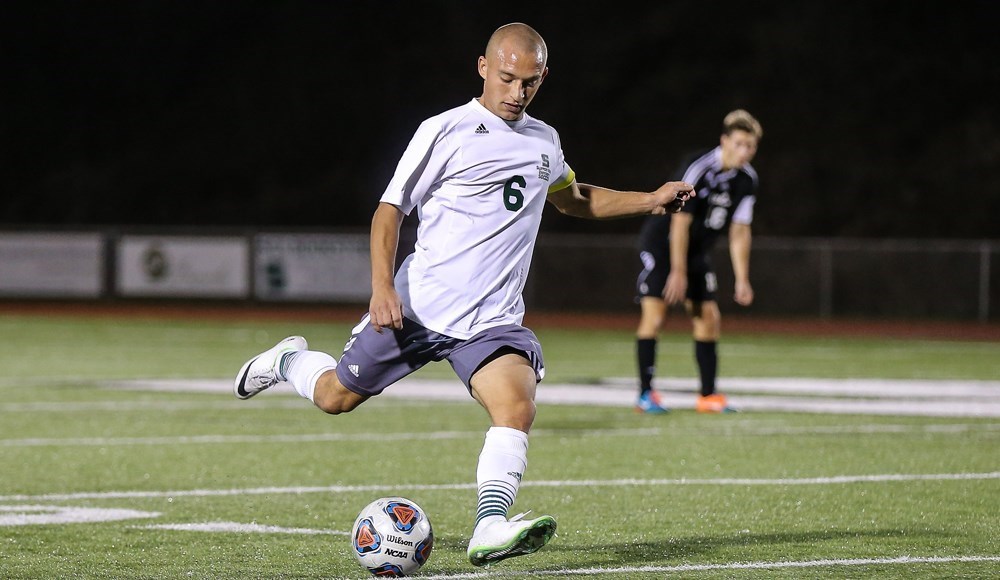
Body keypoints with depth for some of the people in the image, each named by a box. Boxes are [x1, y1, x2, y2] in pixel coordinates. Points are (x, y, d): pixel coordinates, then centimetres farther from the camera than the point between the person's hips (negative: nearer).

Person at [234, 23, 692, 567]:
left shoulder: (544, 141, 13)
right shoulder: (446, 131, -6)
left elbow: (573, 198, 34)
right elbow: (390, 208, -4)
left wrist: (650, 200, 22)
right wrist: (382, 287, -17)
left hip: (493, 321, 3)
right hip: (416, 308, -3)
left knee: (517, 407, -24)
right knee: (337, 397, 9)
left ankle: (489, 531, -33)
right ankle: (289, 361, 43)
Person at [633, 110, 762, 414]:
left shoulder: (747, 179, -3)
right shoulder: (698, 169, -25)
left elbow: (739, 232, 2)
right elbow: (680, 221, -24)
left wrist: (742, 280, -1)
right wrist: (678, 271, -23)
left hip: (697, 249, 7)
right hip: (661, 243, -7)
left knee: (708, 317, 1)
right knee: (654, 315, -14)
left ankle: (708, 395, 6)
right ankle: (645, 394, -10)